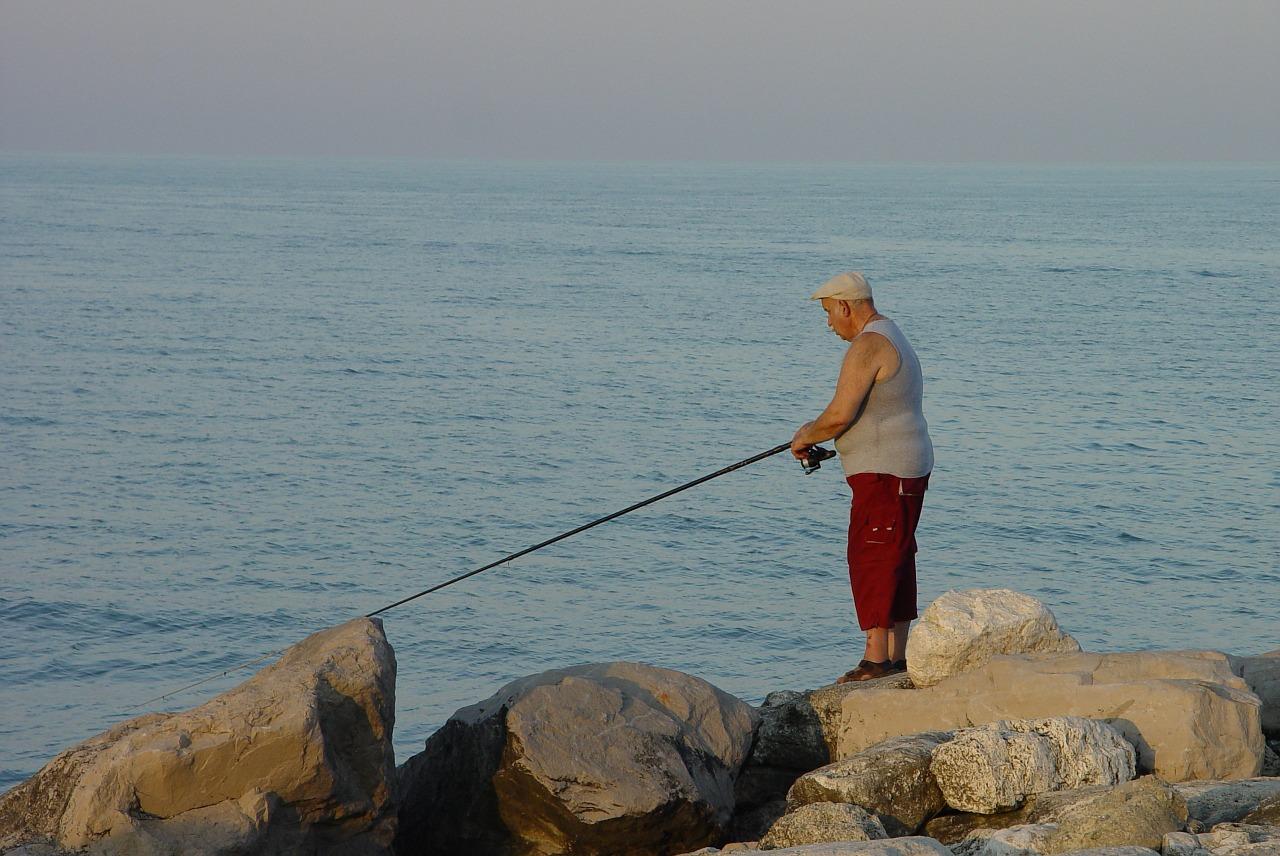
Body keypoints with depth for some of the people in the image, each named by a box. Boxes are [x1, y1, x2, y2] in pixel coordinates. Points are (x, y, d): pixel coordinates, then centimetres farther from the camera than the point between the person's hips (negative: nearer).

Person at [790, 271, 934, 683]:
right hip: (909, 470, 11)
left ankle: (876, 660, -14)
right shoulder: (894, 340, 19)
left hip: (884, 474, -11)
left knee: (871, 560, -11)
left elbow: (840, 415, -21)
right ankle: (897, 658, 15)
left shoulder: (867, 346, -15)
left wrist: (806, 437, -2)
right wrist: (816, 432, 20)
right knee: (895, 560, 12)